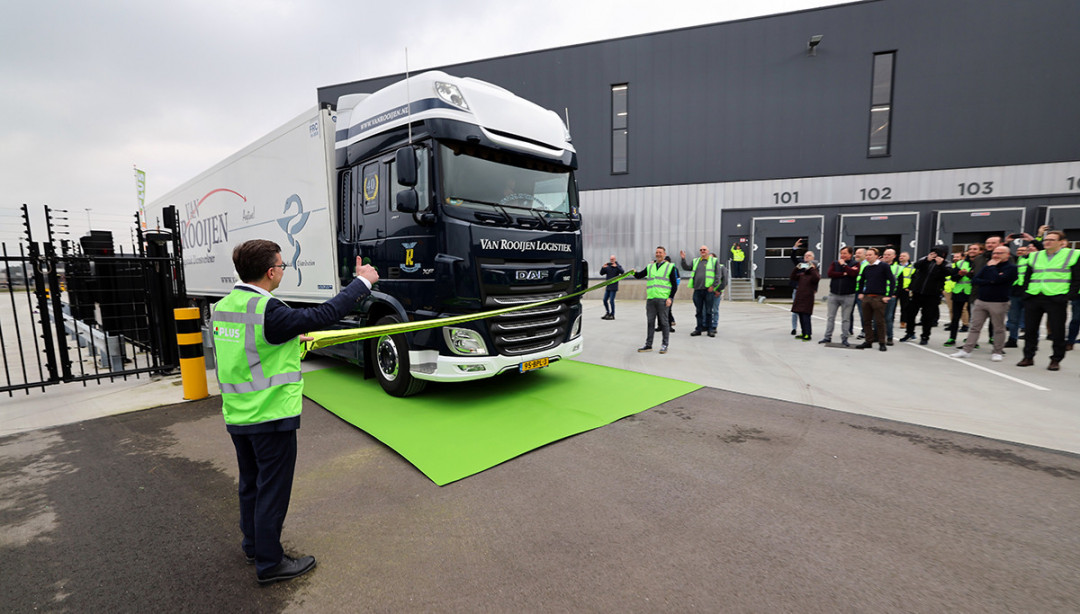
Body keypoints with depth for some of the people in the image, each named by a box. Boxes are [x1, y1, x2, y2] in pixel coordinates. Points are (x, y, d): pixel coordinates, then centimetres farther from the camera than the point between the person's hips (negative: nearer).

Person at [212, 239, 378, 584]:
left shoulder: (223, 307, 3)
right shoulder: (268, 311, -24)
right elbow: (323, 315, -22)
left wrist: (293, 340, 26)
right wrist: (362, 282, -14)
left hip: (237, 416, 9)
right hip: (271, 417, -8)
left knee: (250, 483, 23)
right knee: (272, 489, 6)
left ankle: (253, 545, 41)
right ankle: (269, 563, 20)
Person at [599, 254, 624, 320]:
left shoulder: (618, 266, -2)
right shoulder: (607, 266, 9)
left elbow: (622, 272, -19)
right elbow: (601, 273, 6)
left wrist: (616, 266, -29)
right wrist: (603, 267, -12)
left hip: (613, 287, -5)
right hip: (607, 287, 5)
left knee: (611, 301, -9)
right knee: (605, 300, 7)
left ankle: (612, 315, 1)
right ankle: (607, 313, 22)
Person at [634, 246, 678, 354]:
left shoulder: (670, 267, 5)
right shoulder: (650, 267, 17)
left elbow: (675, 284, 2)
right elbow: (639, 275, 15)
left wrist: (670, 298, -9)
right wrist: (634, 273, -9)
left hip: (663, 299, -4)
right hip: (650, 299, 4)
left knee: (663, 322, 0)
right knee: (650, 322, 6)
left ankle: (665, 345, 8)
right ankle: (648, 345, 13)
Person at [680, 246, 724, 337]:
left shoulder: (714, 261, 5)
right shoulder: (696, 261, 16)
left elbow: (718, 275, 0)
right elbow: (686, 268, 22)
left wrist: (713, 286, -10)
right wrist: (683, 259, 8)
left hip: (708, 290, -3)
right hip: (697, 290, 3)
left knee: (709, 311, 1)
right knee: (699, 311, 8)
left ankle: (710, 329, 9)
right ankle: (699, 329, 15)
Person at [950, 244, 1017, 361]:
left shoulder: (1011, 268, -3)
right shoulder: (986, 265, 14)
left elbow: (997, 279, -19)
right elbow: (974, 281, 6)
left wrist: (992, 267, -7)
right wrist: (988, 282, -11)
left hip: (998, 303, -4)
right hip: (980, 301, 5)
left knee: (998, 329, 4)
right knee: (974, 327, 3)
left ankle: (997, 352, 14)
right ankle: (966, 350, 4)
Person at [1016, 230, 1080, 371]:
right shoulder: (1035, 256, 14)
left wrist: (1069, 297, -9)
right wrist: (1026, 293, 9)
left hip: (1056, 299, -4)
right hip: (1033, 299, 4)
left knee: (1057, 331, 1)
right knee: (1029, 329, 7)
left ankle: (1056, 359, 12)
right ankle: (1028, 357, 16)